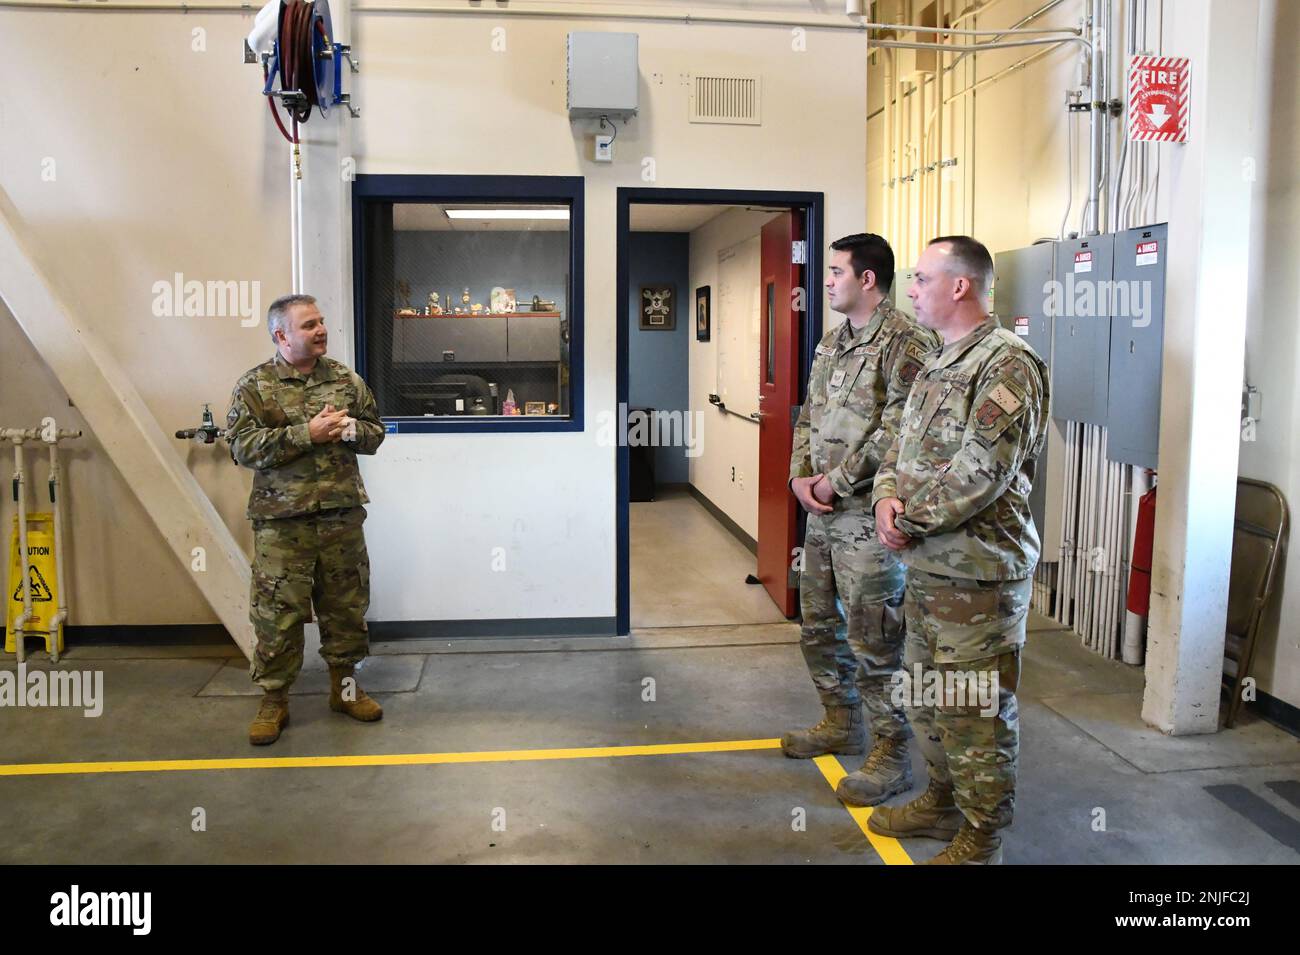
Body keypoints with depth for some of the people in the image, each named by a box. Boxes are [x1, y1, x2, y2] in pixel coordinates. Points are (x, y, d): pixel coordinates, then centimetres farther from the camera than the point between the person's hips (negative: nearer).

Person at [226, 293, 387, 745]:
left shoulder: (346, 379, 8)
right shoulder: (254, 386, -2)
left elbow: (375, 432, 12)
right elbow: (244, 447, -13)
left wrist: (350, 429, -10)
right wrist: (307, 433, -19)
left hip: (342, 518, 3)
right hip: (282, 525, -3)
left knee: (346, 607, 12)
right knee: (277, 615, 2)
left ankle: (344, 686, 30)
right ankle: (274, 700, 17)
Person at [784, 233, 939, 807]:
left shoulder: (906, 343, -14)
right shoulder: (833, 341, 15)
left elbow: (897, 430, -21)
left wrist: (837, 481, -16)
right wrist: (800, 478, 2)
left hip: (867, 515, -9)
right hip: (821, 511, 9)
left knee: (874, 641, -2)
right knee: (817, 626, 19)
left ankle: (891, 755, 13)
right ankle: (841, 723, 38)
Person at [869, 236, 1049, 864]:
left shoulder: (1008, 364, -15)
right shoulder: (937, 367, 14)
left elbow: (982, 472, -23)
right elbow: (901, 446, 15)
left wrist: (910, 521, -16)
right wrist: (888, 497, -5)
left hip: (978, 570, -9)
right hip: (926, 567, 9)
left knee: (975, 707, 2)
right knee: (926, 694, 20)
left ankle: (981, 838, 18)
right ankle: (944, 800, 38)